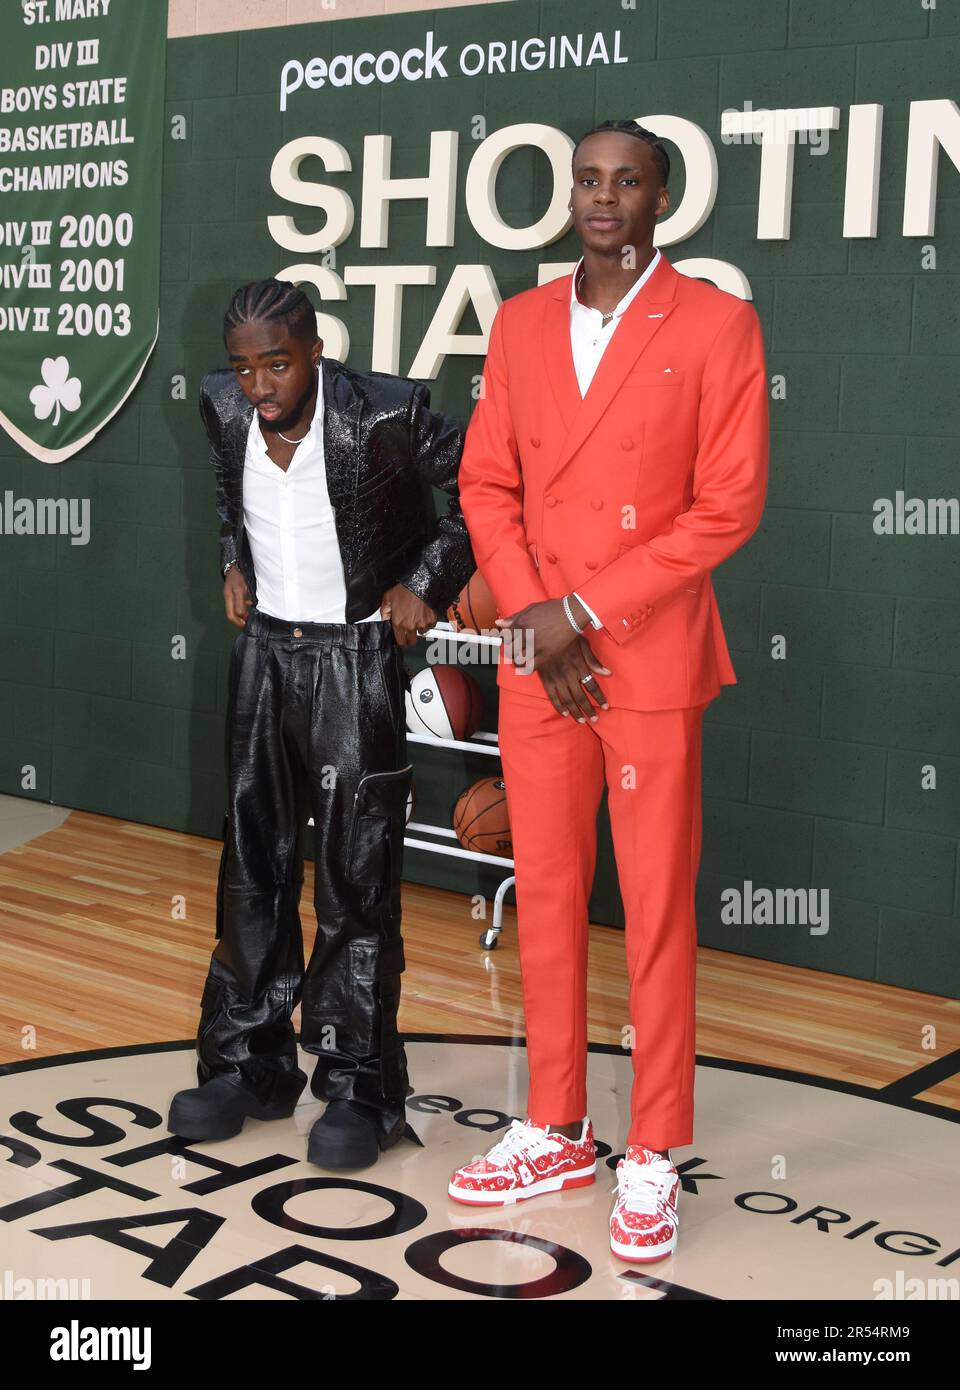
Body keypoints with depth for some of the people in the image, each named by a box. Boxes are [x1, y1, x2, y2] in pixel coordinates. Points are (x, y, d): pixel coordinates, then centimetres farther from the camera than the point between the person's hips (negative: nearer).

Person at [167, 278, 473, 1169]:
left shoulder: (385, 414, -19)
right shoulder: (223, 407, -3)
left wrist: (426, 584, -11)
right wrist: (234, 562, 9)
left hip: (356, 655, -5)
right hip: (264, 648, 5)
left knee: (356, 878, -2)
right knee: (253, 865, 10)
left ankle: (359, 1089, 8)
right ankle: (249, 1064, 22)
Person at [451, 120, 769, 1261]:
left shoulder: (715, 325, -3)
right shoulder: (520, 323, 10)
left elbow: (729, 504, -9)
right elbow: (486, 484, 9)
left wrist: (582, 607, -12)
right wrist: (532, 620, -6)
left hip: (651, 658, -4)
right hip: (536, 658, 4)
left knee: (657, 911, 2)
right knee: (545, 895, 11)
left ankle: (653, 1156, 14)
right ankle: (554, 1133, 25)